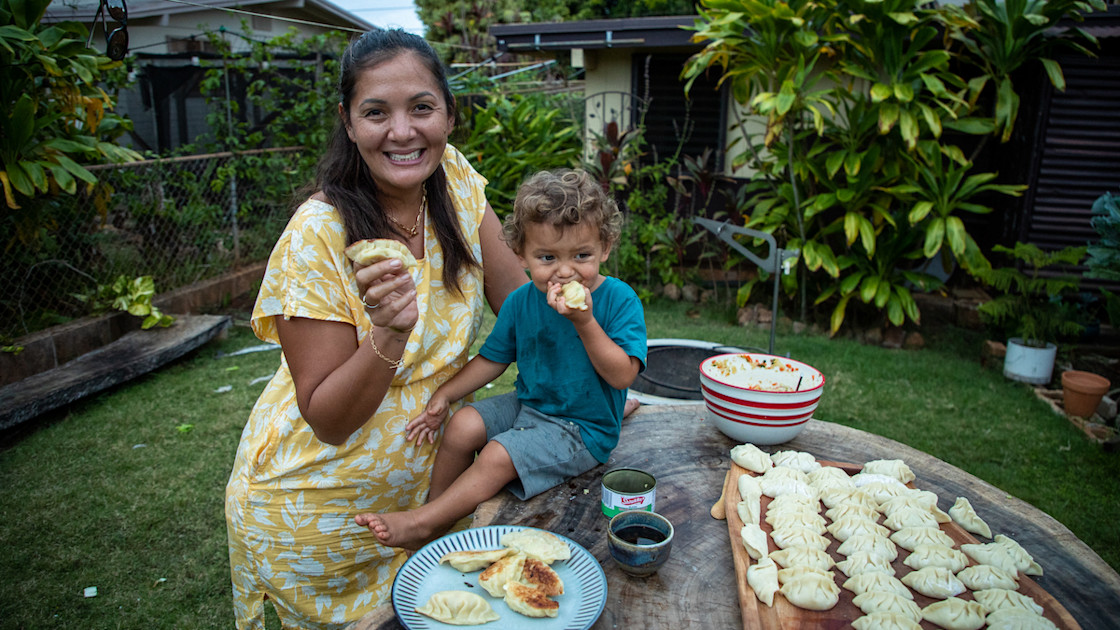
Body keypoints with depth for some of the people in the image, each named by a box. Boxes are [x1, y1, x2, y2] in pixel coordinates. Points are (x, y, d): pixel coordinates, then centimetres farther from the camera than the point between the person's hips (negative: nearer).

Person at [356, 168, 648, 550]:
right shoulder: (521, 302, -3)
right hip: (528, 405, 6)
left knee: (498, 457, -19)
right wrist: (443, 396, -1)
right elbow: (492, 359, 8)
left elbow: (622, 376, -24)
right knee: (462, 426, -11)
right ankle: (433, 507, 8)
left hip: (584, 428, -5)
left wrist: (585, 322, -35)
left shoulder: (619, 300, -18)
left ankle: (421, 525, -4)